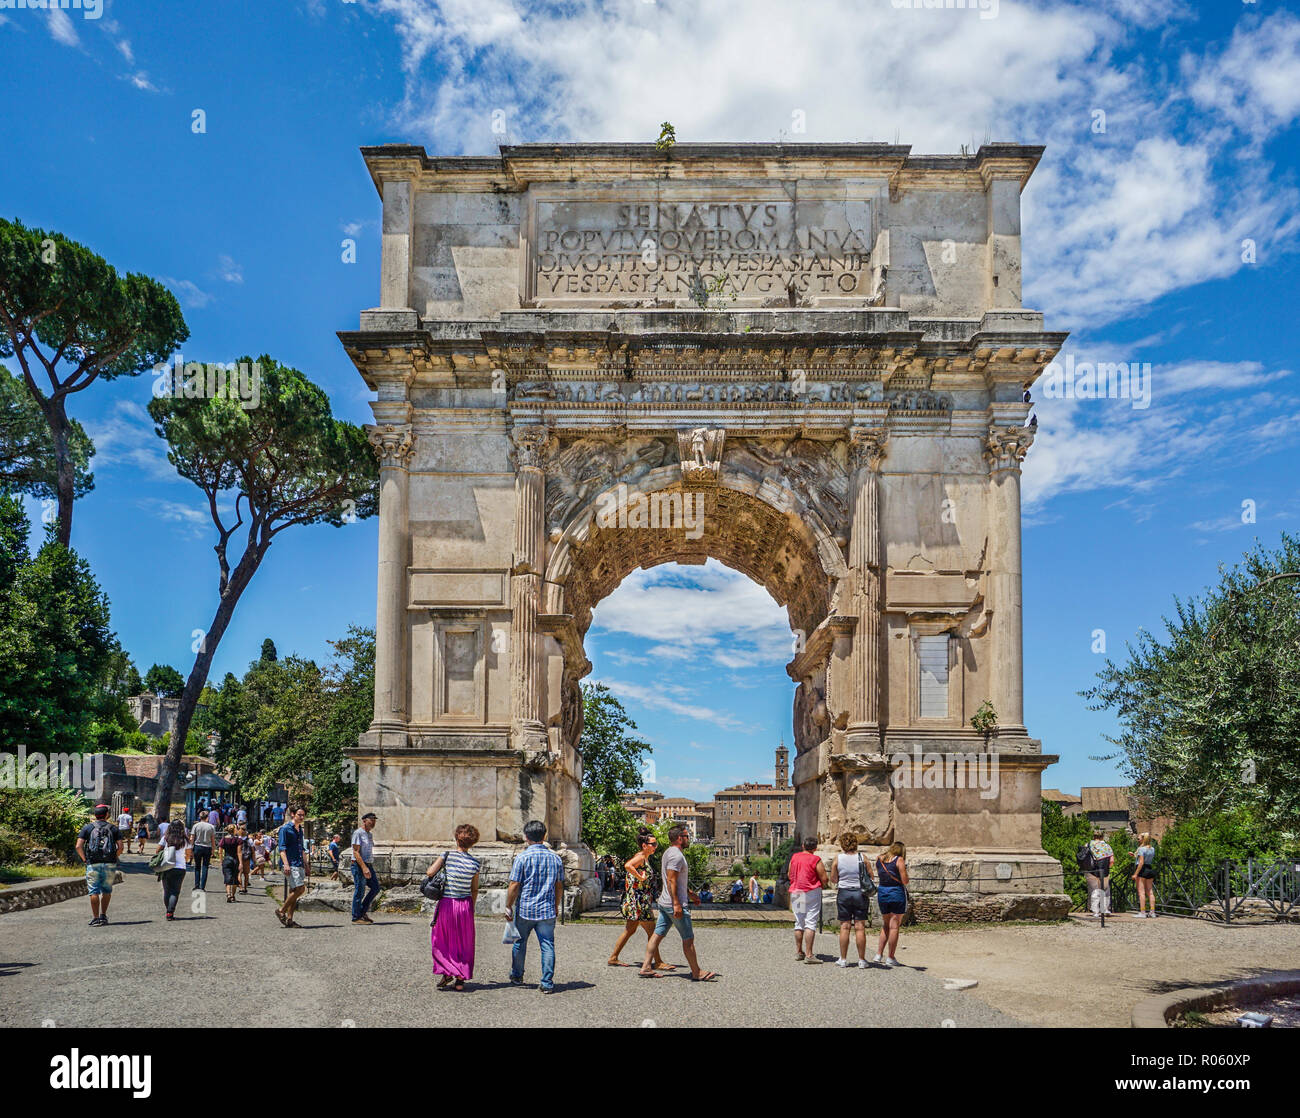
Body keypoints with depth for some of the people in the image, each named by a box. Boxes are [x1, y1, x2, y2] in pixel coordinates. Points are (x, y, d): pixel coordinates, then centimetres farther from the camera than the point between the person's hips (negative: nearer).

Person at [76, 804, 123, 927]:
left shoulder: (87, 828, 5)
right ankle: (103, 915, 15)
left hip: (93, 864, -1)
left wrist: (85, 859, 5)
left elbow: (79, 846, -4)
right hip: (110, 864, 1)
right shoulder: (113, 828, 7)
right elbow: (120, 847, -1)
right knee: (107, 891, 15)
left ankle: (95, 918, 1)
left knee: (94, 892, 2)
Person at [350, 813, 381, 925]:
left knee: (375, 888, 7)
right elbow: (356, 852, -18)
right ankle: (356, 917, 2)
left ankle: (362, 912, 17)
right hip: (359, 865, -9)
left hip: (368, 865, 9)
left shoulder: (369, 834, 18)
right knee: (359, 891, -5)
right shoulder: (358, 833, -11)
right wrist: (364, 868, -25)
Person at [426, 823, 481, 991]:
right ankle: (460, 979, 15)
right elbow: (474, 890, 5)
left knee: (441, 940, 15)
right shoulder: (475, 863, -2)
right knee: (464, 943, 14)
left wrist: (431, 866, 4)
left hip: (446, 903, -2)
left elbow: (430, 872, -19)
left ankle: (447, 972, -1)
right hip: (465, 905, 2)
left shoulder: (447, 855, -10)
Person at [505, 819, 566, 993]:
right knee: (547, 945, 2)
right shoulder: (555, 858, 3)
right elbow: (559, 886, 11)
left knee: (520, 943, 16)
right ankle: (547, 983, -2)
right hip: (547, 910, 2)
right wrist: (556, 906, 23)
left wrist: (508, 906, 1)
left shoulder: (523, 858, -9)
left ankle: (517, 976, 32)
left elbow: (514, 885, -10)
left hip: (524, 909, -2)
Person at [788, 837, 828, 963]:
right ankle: (809, 955, -11)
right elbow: (824, 879, -10)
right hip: (811, 892, -5)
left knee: (798, 923, 14)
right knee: (810, 924, -5)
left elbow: (790, 875, 15)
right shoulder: (816, 860, -9)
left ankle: (799, 952, 17)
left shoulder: (794, 857, 6)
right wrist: (822, 886, 10)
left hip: (795, 892, 5)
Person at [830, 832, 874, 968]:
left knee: (844, 927, 6)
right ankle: (861, 960, 5)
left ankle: (843, 959, 9)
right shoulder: (862, 858, -4)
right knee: (860, 928, 3)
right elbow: (871, 876, 1)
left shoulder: (838, 858, -4)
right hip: (860, 893, 0)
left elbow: (833, 879, 2)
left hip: (843, 893, 0)